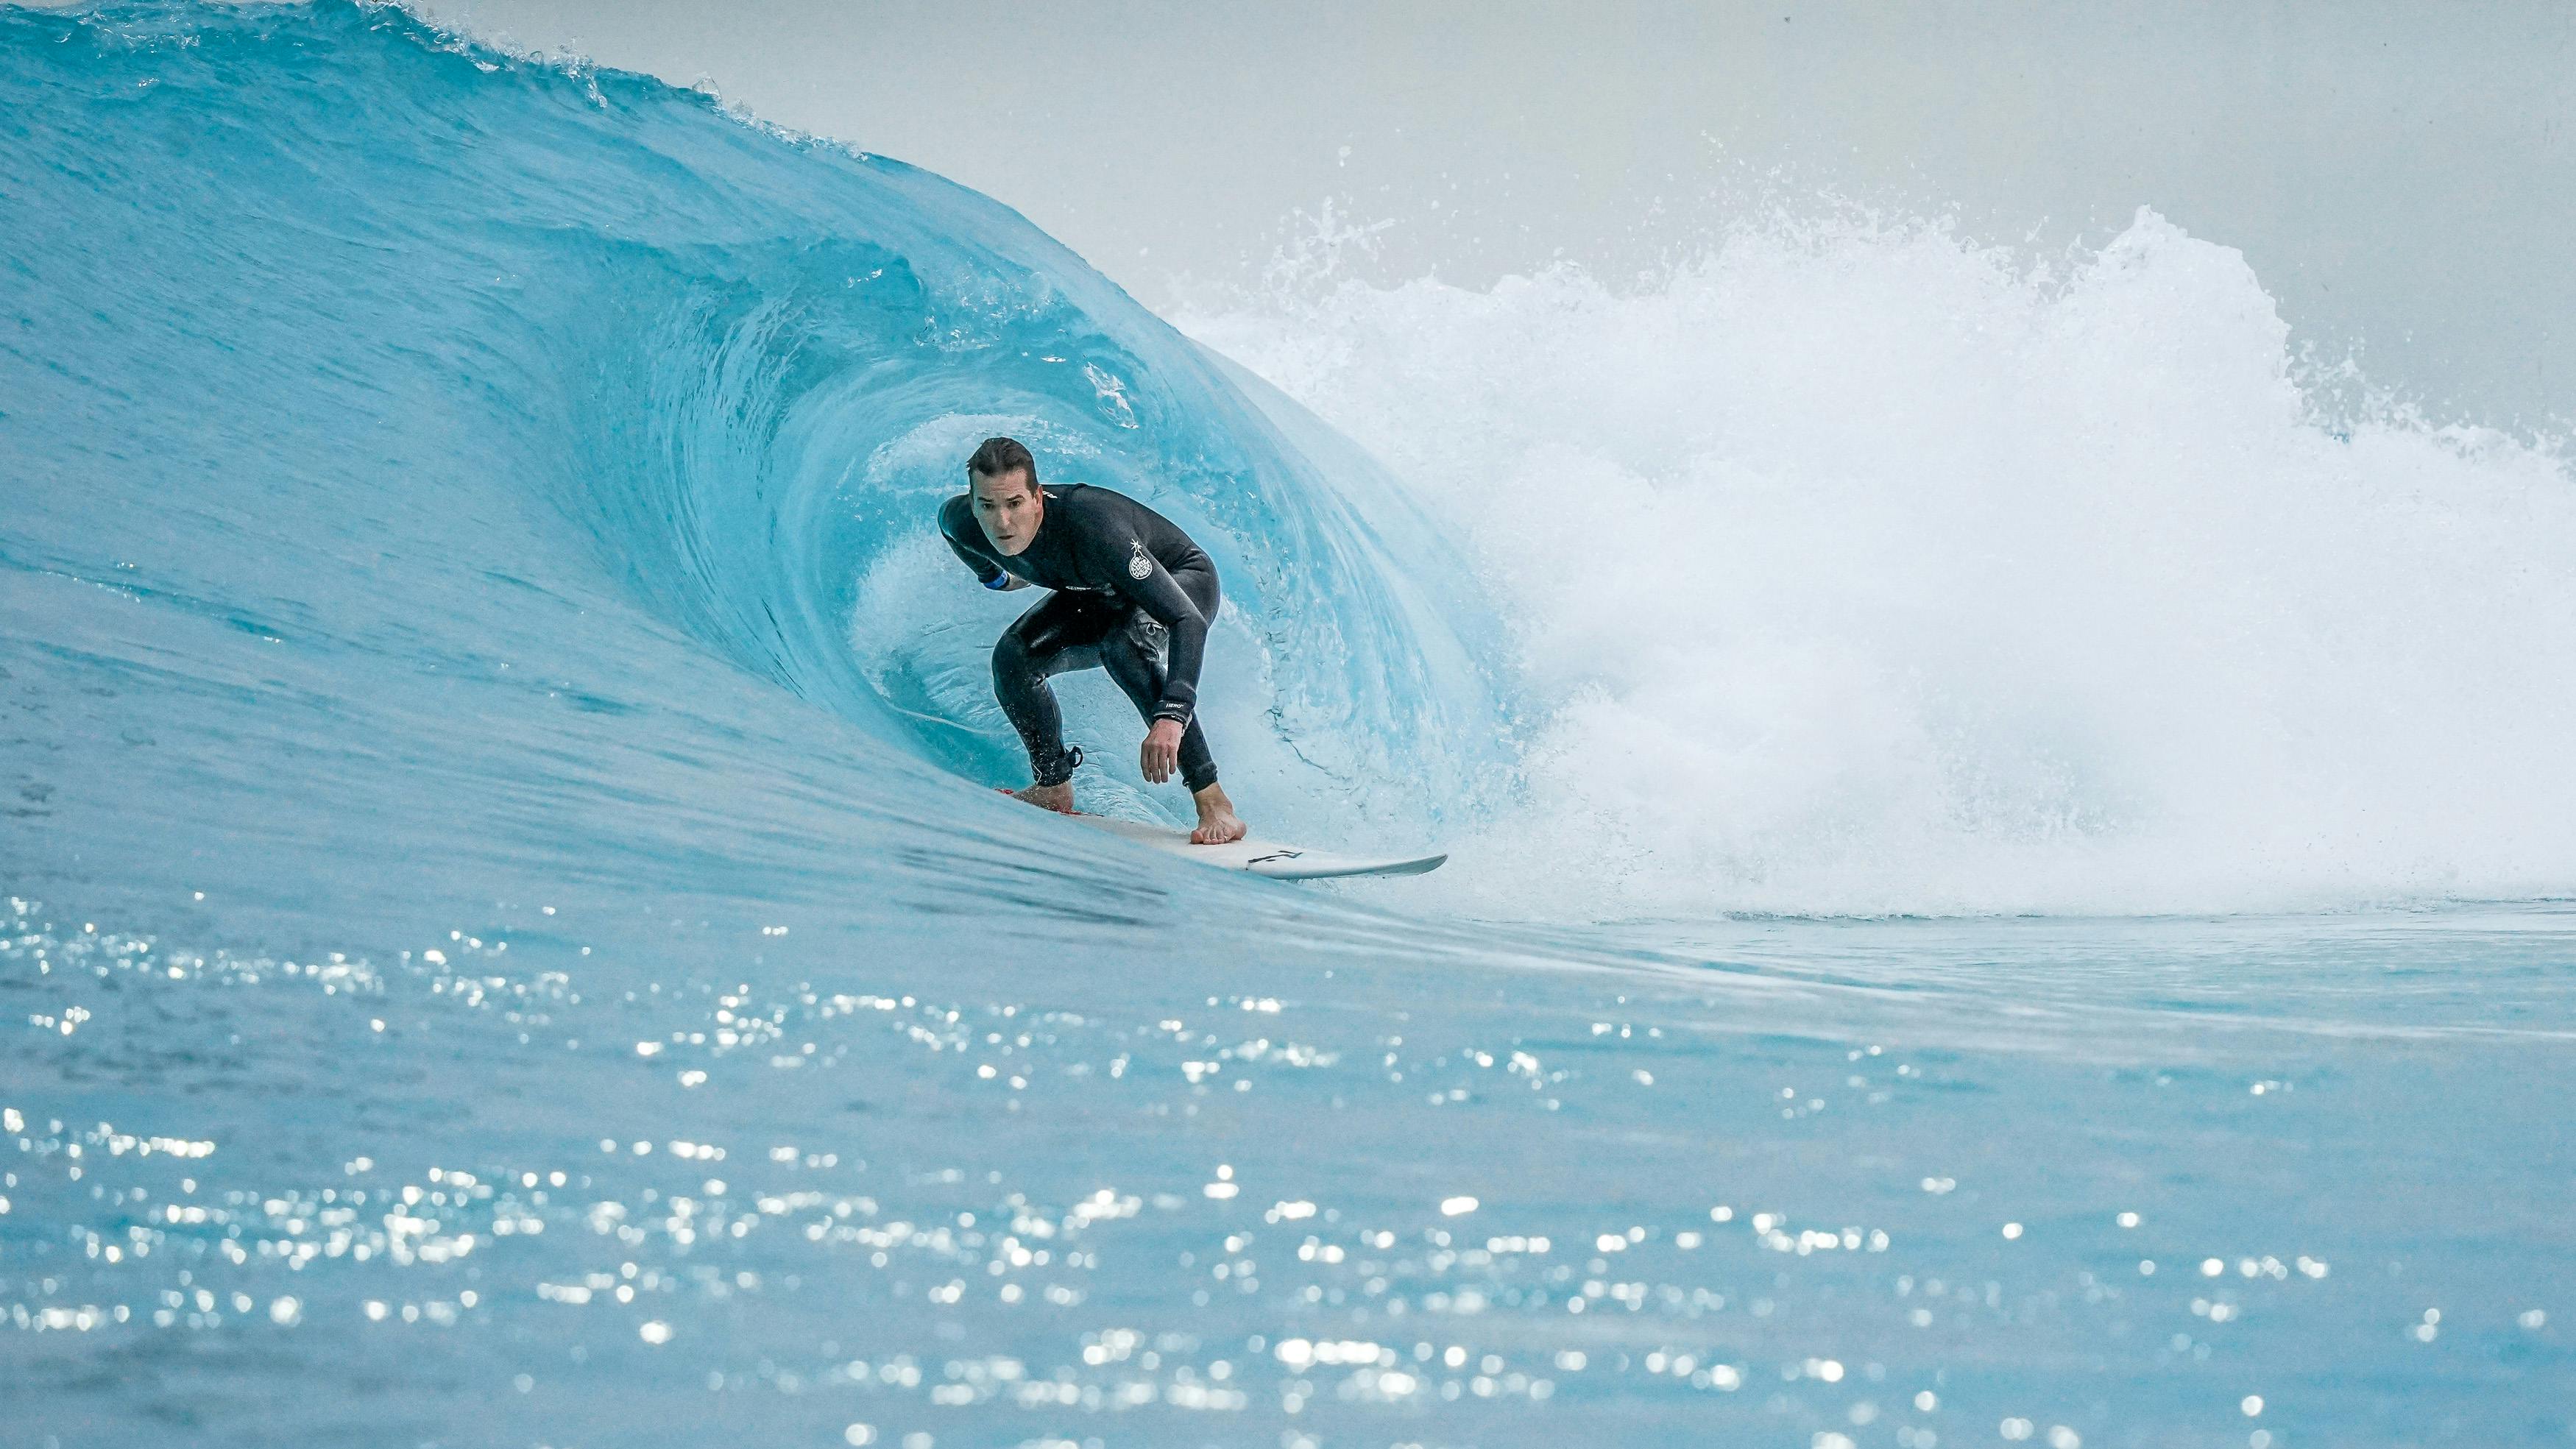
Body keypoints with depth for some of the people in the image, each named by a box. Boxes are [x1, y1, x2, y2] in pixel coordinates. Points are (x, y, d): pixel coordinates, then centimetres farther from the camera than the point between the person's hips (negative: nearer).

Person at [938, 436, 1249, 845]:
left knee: (1122, 644, -36)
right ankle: (1053, 790, 6)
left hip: (1185, 581, -6)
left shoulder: (1092, 527, -43)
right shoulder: (961, 523, -26)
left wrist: (1171, 718, -58)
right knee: (1013, 658, -16)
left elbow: (1188, 620, -46)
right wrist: (993, 577, 19)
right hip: (1101, 594, 6)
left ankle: (1212, 802, -36)